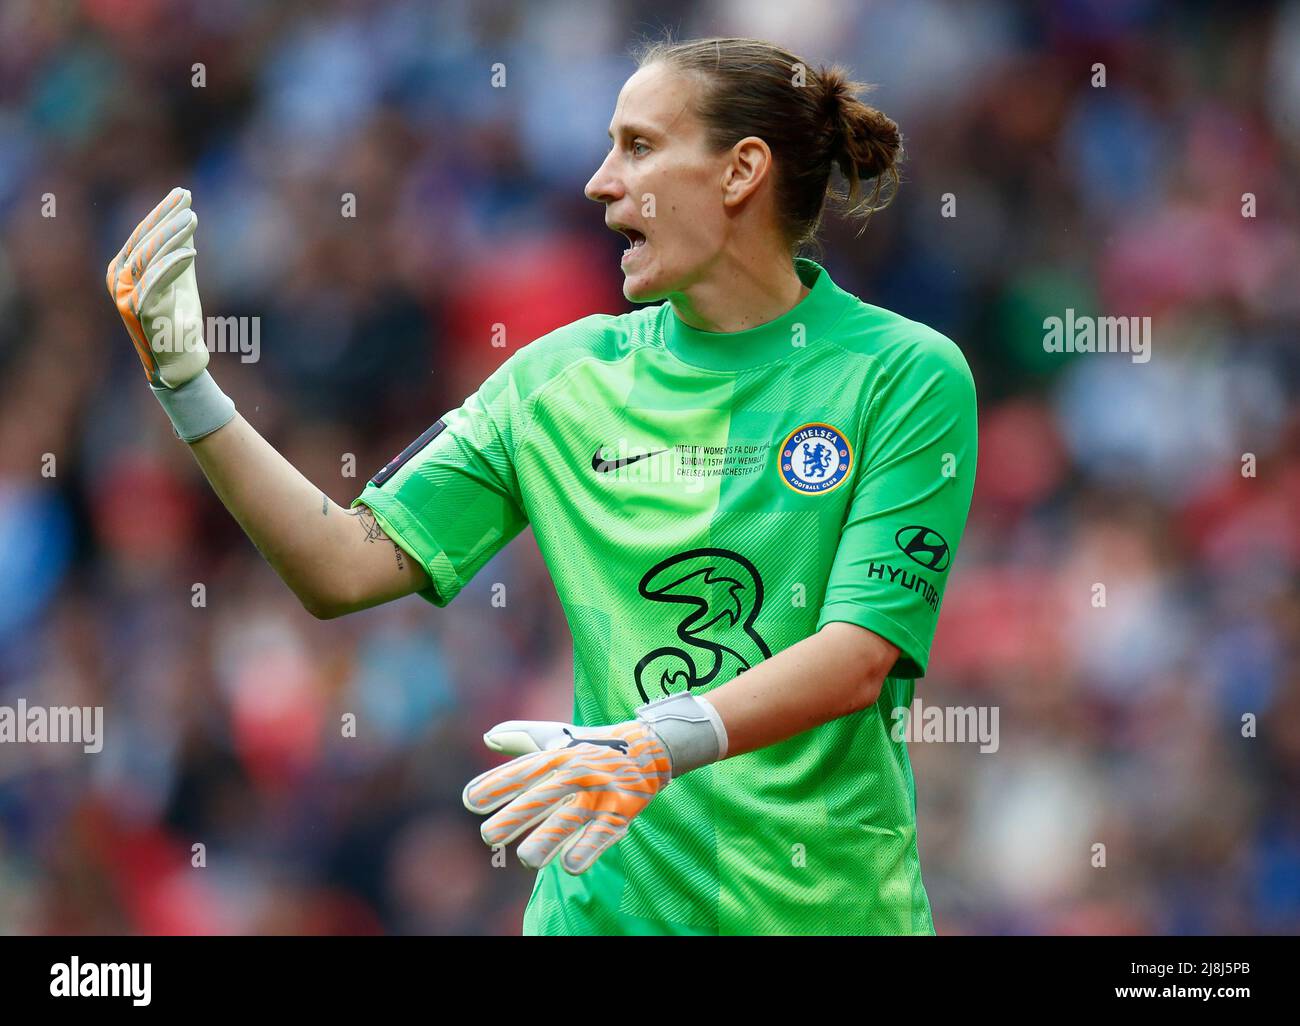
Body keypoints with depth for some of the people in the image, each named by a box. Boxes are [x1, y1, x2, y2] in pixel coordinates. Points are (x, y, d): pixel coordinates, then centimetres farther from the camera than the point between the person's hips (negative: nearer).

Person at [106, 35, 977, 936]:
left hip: (830, 904, -3)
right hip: (607, 900, 3)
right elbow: (346, 571, 1)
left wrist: (657, 745, -30)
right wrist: (185, 381, -6)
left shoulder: (905, 376, -7)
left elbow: (857, 658, -16)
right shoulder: (562, 379, 5)